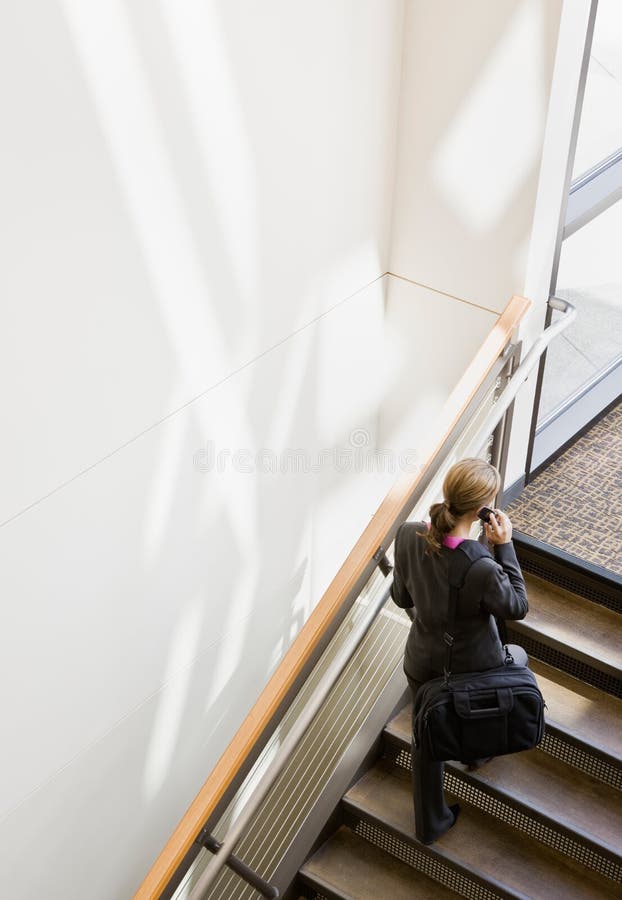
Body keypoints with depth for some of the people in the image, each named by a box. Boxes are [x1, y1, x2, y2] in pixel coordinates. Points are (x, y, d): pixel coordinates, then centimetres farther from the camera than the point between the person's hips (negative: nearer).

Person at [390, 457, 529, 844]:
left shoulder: (409, 536, -22)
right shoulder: (482, 568, -38)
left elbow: (402, 597, -5)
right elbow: (518, 607, -16)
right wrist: (504, 546, -20)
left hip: (422, 663, 4)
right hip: (474, 667, -3)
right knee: (517, 656, 32)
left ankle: (430, 823, 48)